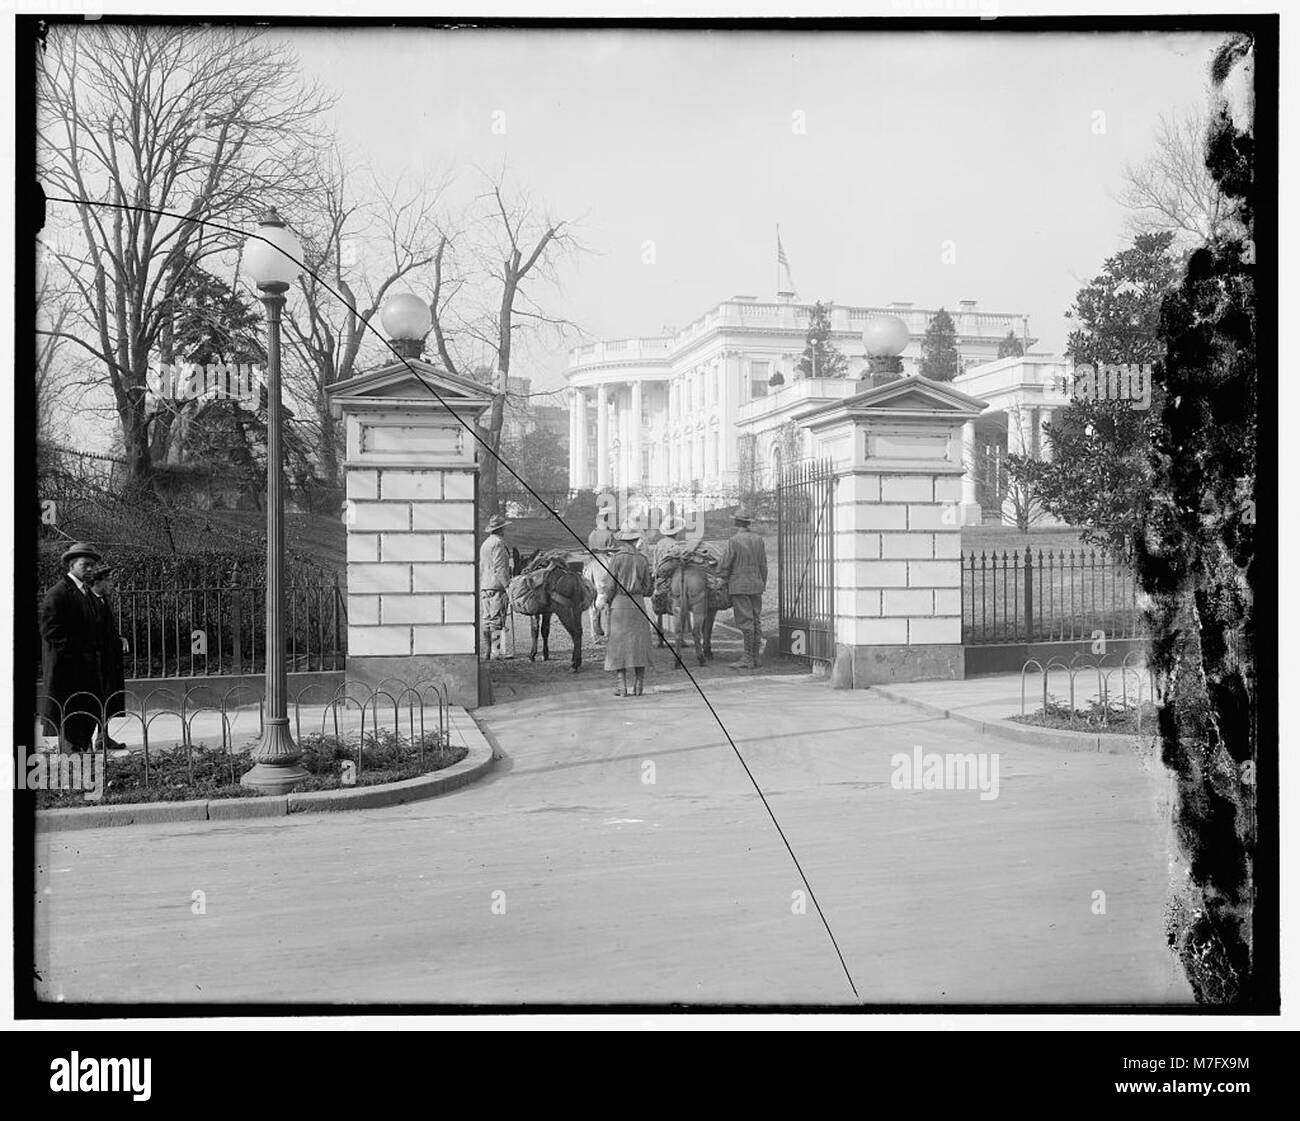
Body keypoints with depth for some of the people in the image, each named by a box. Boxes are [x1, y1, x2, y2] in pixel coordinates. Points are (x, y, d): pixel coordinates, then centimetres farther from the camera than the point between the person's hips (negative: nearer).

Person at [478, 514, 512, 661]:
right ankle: (496, 651, -9)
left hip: (484, 588, 9)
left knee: (487, 620, 10)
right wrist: (507, 585, -17)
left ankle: (489, 651, 13)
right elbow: (499, 568, -18)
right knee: (497, 620, -8)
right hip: (496, 587, -9)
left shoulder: (485, 543, 18)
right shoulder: (498, 543, -11)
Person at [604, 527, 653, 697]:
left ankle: (622, 686, -4)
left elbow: (610, 585, -7)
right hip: (638, 604, 2)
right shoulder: (643, 559, 5)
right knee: (639, 643, 8)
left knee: (618, 643, 1)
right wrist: (652, 582, 25)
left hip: (618, 604, -2)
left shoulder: (616, 558, -4)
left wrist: (607, 601, 5)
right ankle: (639, 685, 7)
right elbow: (646, 588, 5)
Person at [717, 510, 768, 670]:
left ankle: (748, 659, -3)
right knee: (756, 620, 12)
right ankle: (757, 656, 17)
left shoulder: (733, 542, -13)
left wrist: (723, 583, 6)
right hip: (756, 585, 6)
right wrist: (763, 584, 20)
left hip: (739, 587, -6)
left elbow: (723, 567, -11)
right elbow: (763, 565, 10)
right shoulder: (758, 540, 4)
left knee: (745, 621, -4)